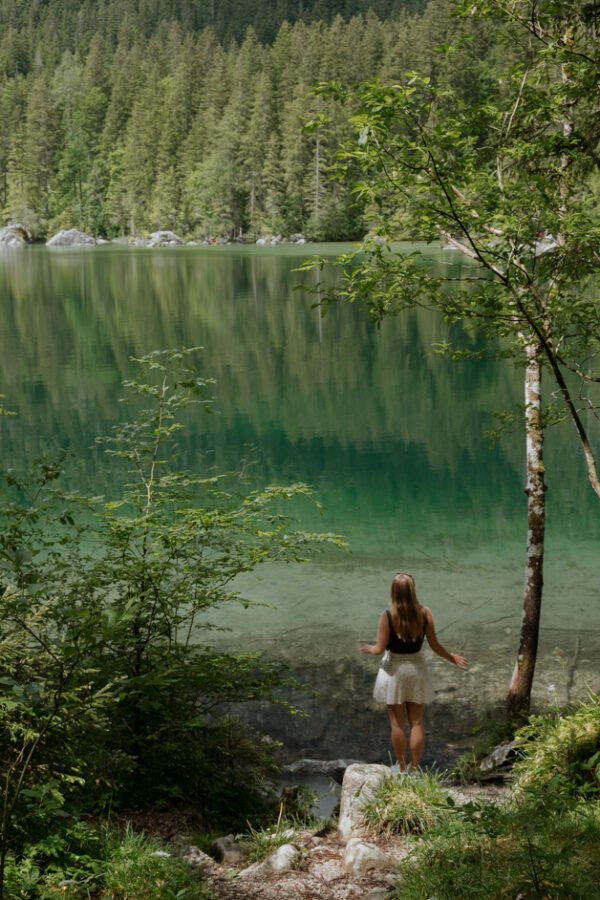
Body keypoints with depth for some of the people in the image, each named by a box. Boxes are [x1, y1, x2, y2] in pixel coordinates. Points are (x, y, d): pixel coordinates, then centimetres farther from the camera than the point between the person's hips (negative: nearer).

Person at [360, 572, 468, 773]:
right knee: (416, 722, 13)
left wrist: (368, 648, 9)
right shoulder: (425, 614, -11)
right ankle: (415, 768, 19)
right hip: (416, 668, 2)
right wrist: (453, 658, 13)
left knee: (397, 723, 11)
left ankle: (402, 768, 21)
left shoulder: (387, 616, -19)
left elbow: (379, 649, -14)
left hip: (394, 670, -2)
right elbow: (435, 646, -5)